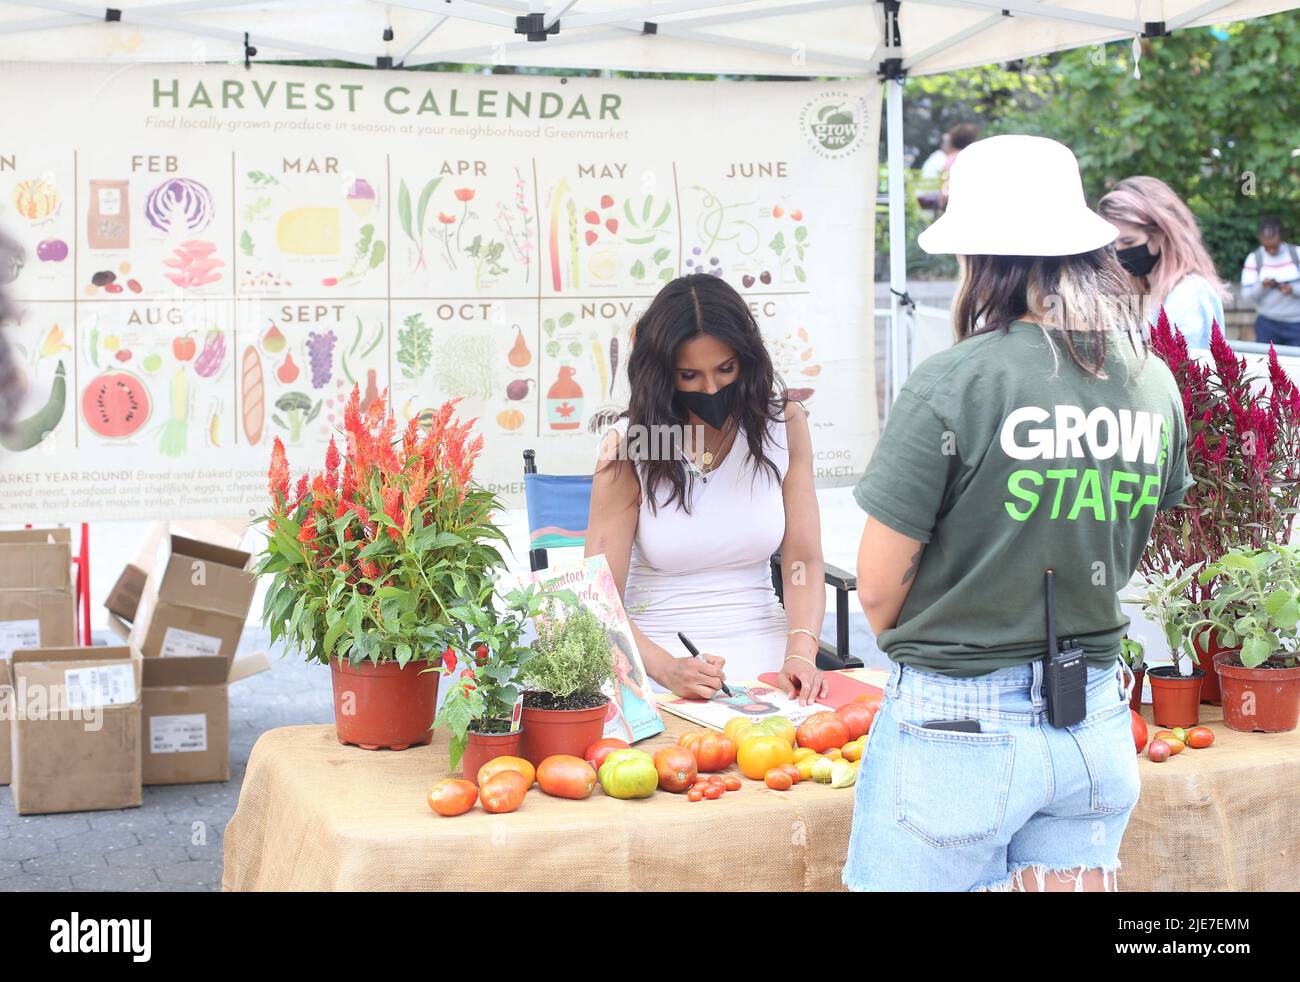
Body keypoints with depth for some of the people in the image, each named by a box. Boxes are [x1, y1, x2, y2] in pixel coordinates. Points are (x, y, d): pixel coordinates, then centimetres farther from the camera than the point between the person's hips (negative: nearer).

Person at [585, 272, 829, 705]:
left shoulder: (784, 423, 3)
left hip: (762, 650, 2)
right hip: (657, 652, -2)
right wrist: (668, 669, -27)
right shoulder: (628, 445, -6)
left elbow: (804, 561, 0)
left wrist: (801, 654, -19)